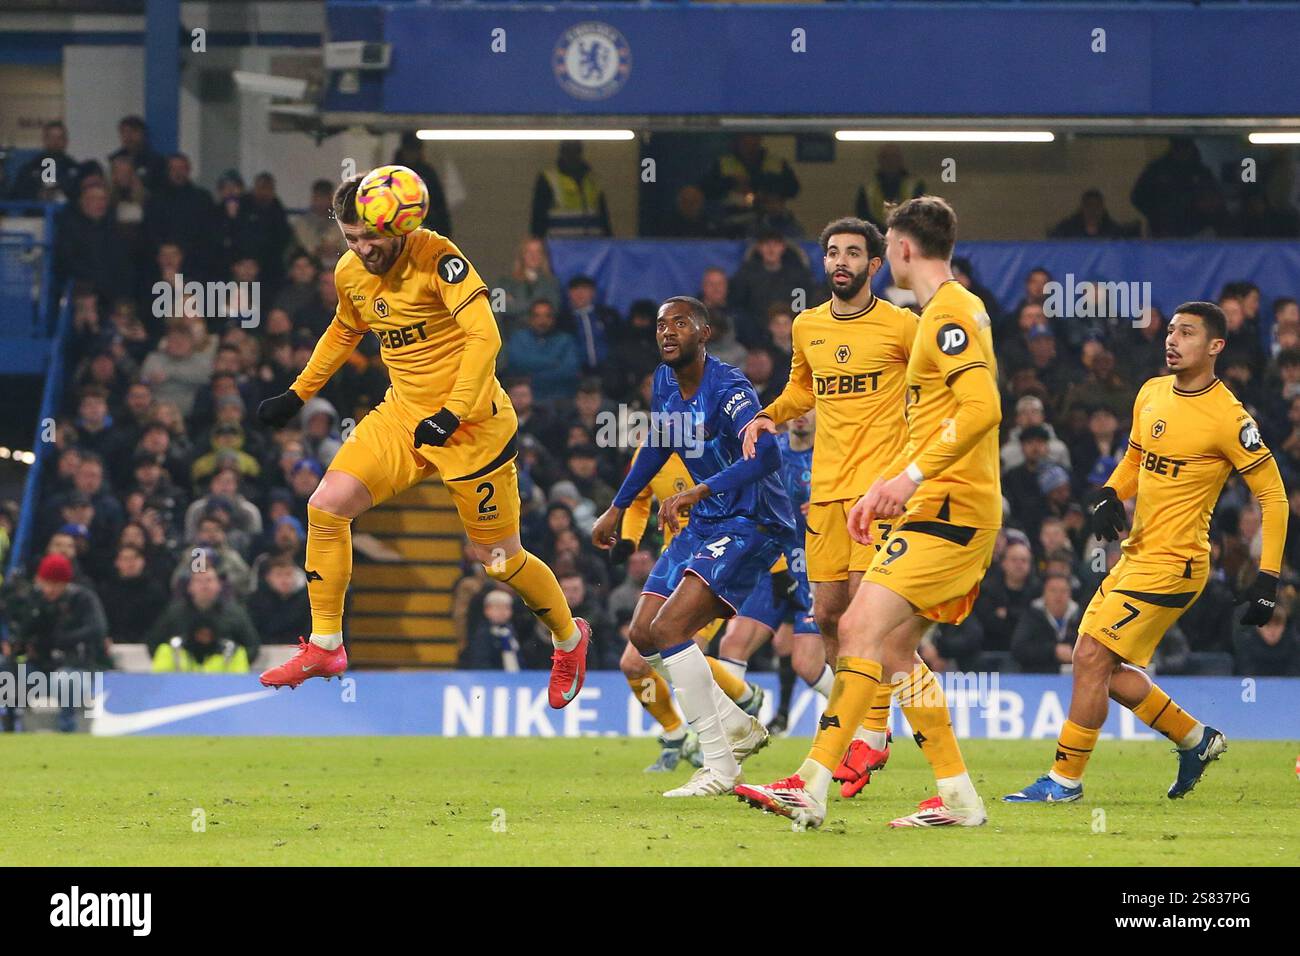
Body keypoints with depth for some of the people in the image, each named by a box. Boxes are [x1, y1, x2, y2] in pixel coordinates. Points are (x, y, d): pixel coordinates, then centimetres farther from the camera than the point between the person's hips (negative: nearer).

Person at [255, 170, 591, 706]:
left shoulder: (437, 259, -20)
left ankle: (569, 638, 30)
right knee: (326, 506, -10)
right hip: (403, 414, 6)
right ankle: (324, 647, 1)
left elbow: (484, 336, -27)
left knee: (497, 557, 1)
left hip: (471, 421, -6)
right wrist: (297, 394, 21)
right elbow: (344, 331, 23)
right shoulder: (350, 274, 2)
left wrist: (452, 413, -34)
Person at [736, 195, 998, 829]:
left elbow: (981, 408, -25)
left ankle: (811, 786, -23)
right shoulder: (942, 313, 21)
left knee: (862, 629, -17)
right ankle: (958, 796, 9)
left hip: (948, 511, -11)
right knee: (893, 649, 9)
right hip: (940, 510, 11)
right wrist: (882, 487, 27)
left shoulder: (951, 313, -11)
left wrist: (912, 476, -29)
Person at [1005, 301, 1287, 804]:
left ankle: (1065, 779, -2)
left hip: (1173, 564, -8)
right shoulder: (1151, 394, 9)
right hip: (1136, 555, 9)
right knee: (1102, 668, 9)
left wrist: (1267, 580, -13)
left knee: (1091, 659, -13)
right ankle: (1197, 739, 25)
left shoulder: (1228, 418, -13)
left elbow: (1273, 495, -9)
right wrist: (1110, 498, 2)